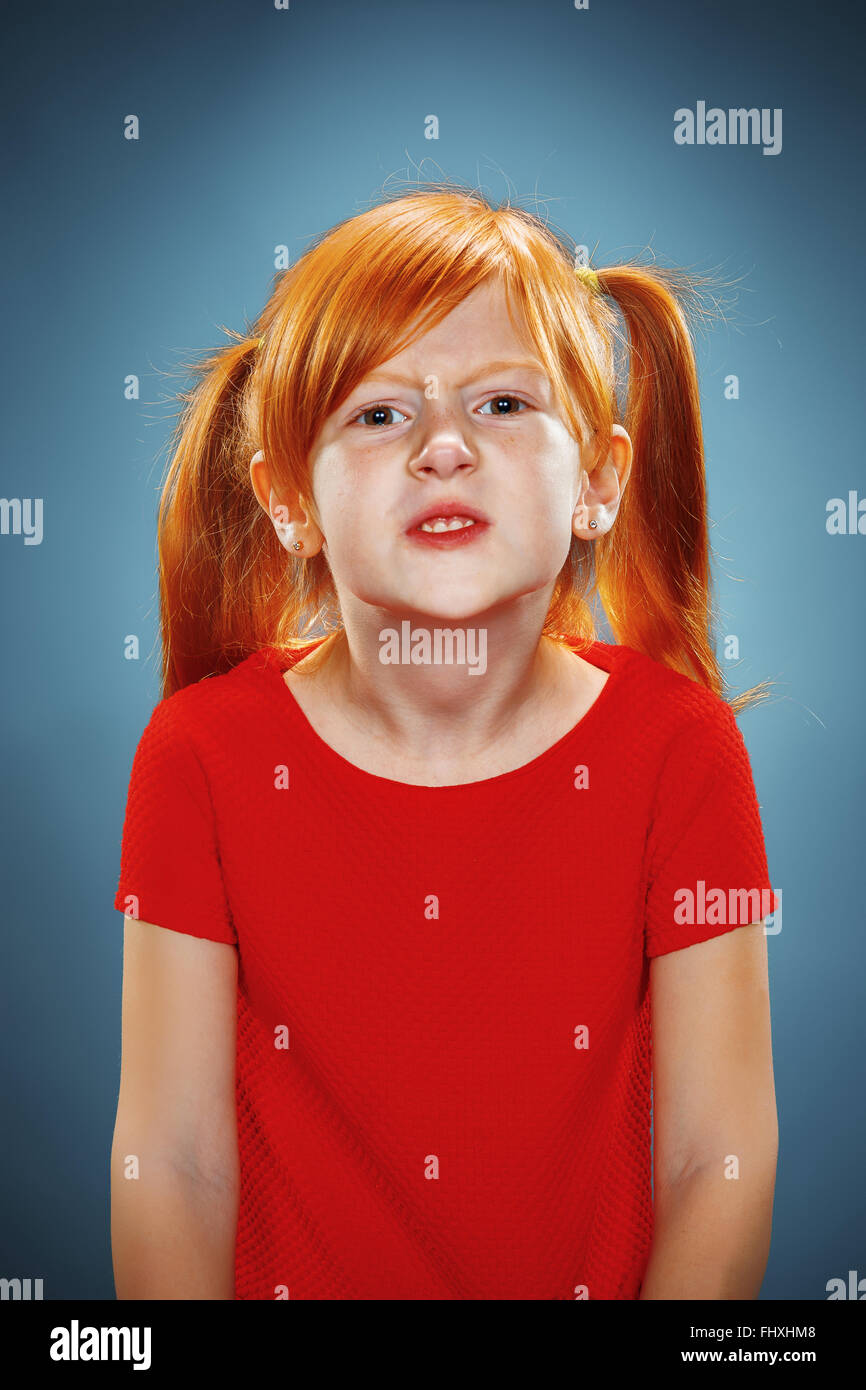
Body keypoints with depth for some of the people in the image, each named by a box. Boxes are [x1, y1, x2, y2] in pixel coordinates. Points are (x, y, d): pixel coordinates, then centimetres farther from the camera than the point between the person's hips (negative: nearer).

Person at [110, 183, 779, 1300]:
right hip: (286, 1280, 0)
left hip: (602, 1282, 1)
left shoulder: (679, 746, -8)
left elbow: (719, 1162, -5)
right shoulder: (203, 754, -7)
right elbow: (170, 1162, -5)